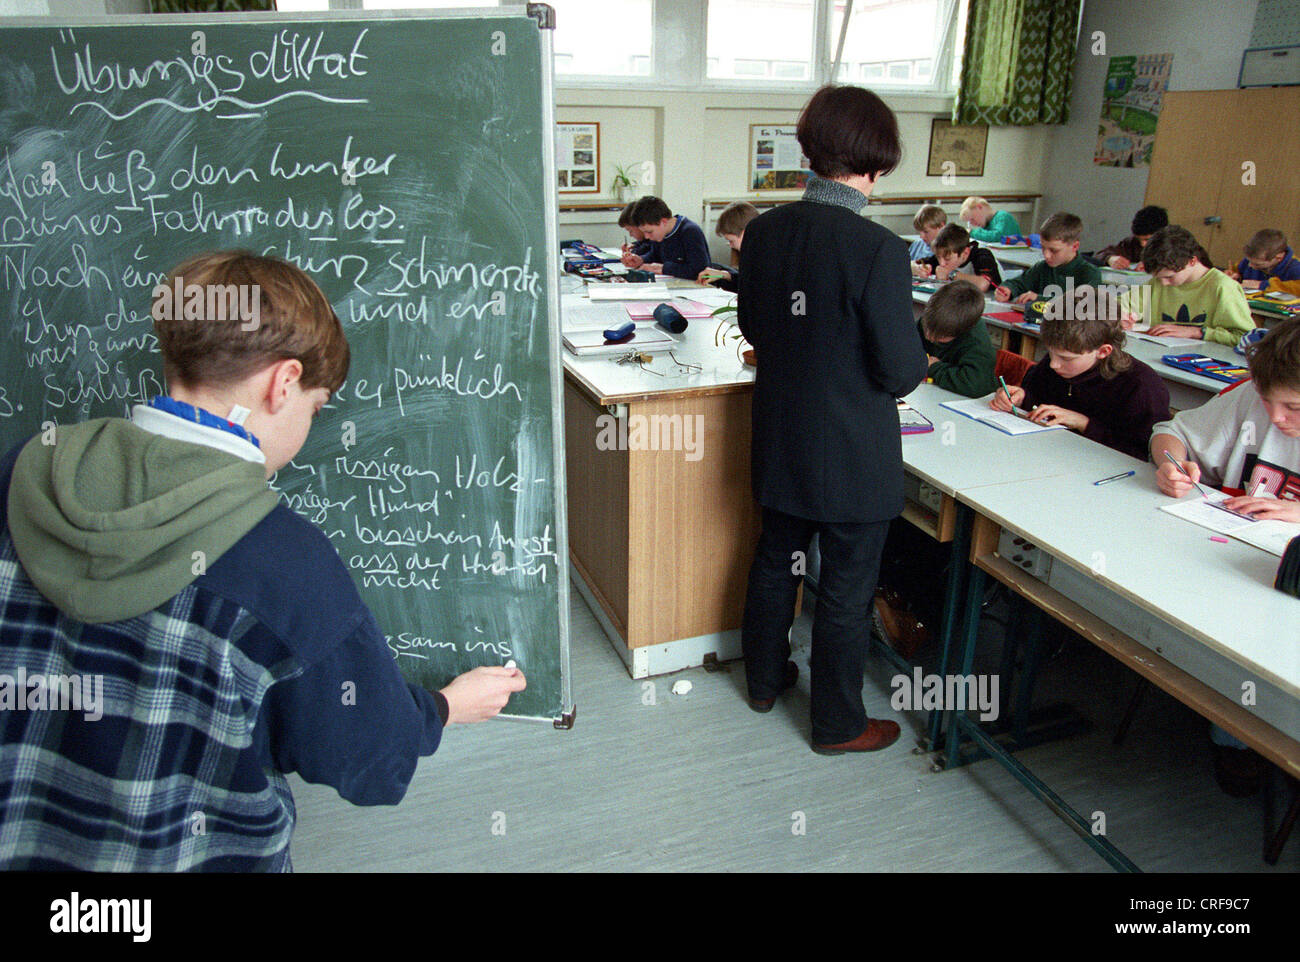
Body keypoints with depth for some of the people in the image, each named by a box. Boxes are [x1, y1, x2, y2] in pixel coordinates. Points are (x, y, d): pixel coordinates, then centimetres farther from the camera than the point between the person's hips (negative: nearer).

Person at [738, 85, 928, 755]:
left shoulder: (763, 231, -5)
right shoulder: (879, 250, -23)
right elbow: (899, 370, -19)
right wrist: (917, 360, 3)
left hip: (780, 443, 6)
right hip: (854, 457, -6)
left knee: (774, 561, 23)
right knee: (847, 590, 10)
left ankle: (765, 680, 43)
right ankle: (837, 725, 28)